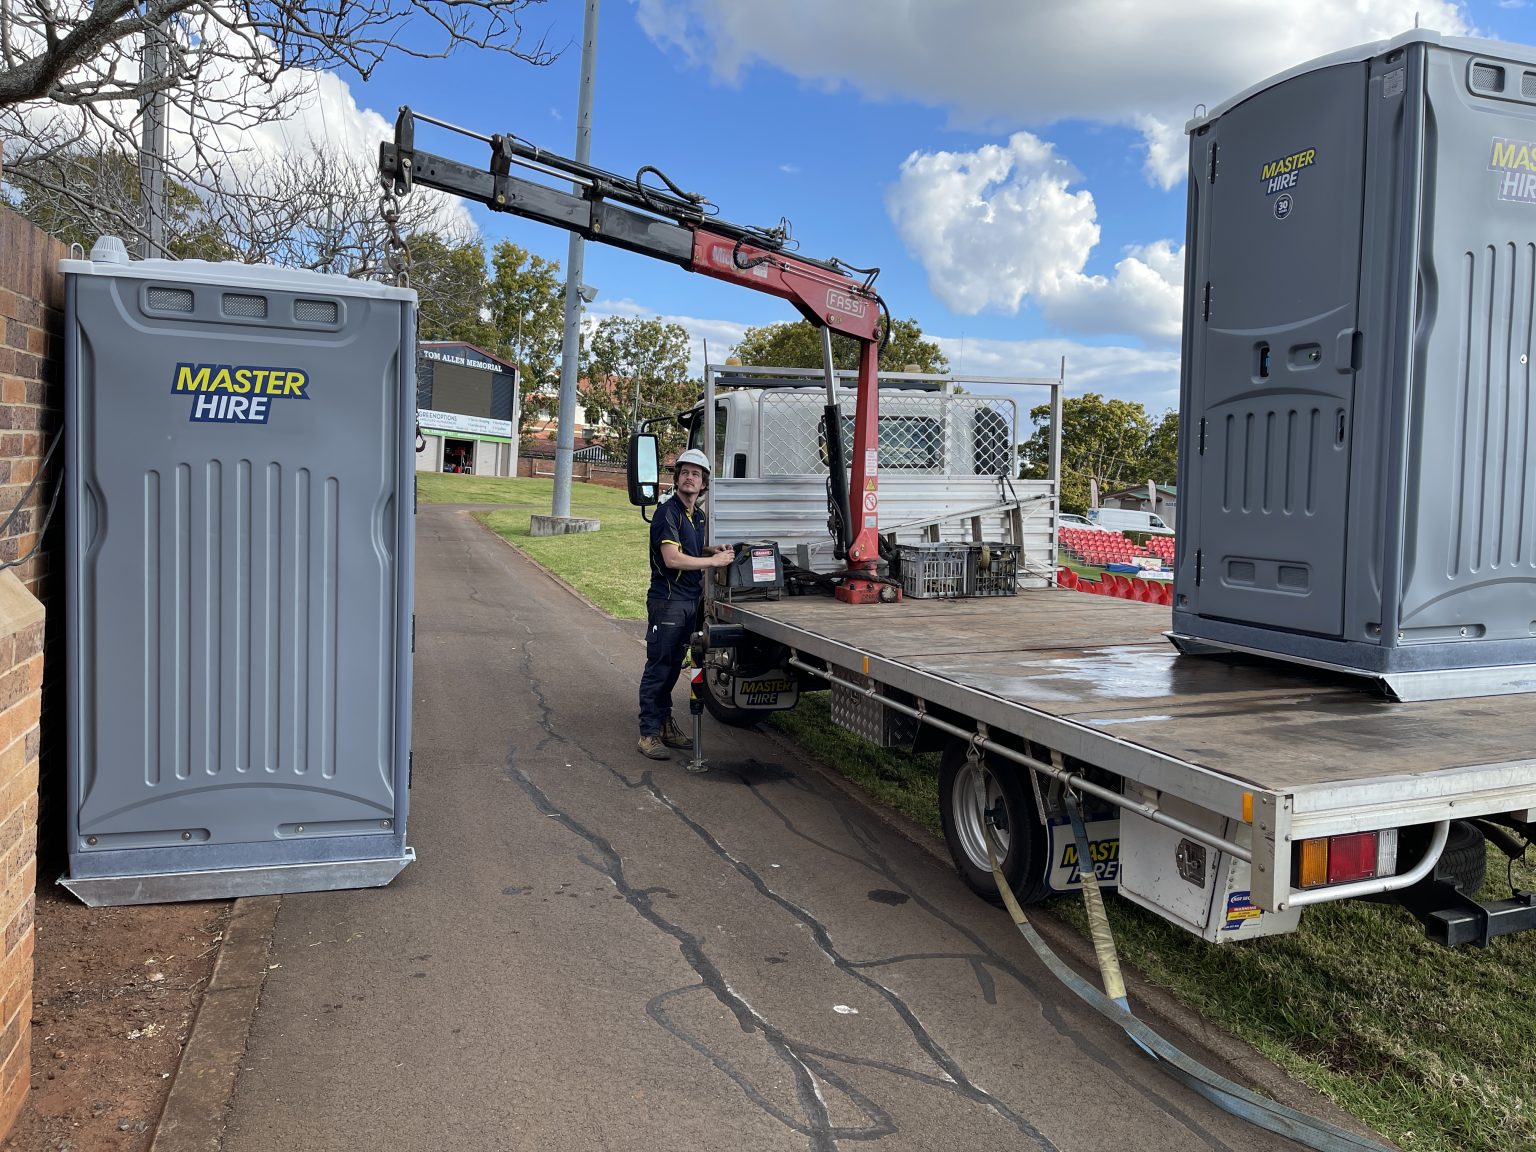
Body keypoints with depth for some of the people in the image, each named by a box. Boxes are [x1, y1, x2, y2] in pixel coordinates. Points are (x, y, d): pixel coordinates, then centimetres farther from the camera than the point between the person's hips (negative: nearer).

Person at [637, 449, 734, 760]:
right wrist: (714, 561, -14)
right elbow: (672, 559, -21)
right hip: (667, 600, -8)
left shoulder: (699, 515, 14)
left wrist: (715, 550, 8)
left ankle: (665, 723, 24)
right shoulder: (668, 511, -12)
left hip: (690, 601, 8)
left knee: (673, 666, 15)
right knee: (658, 668, -4)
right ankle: (649, 734, 0)